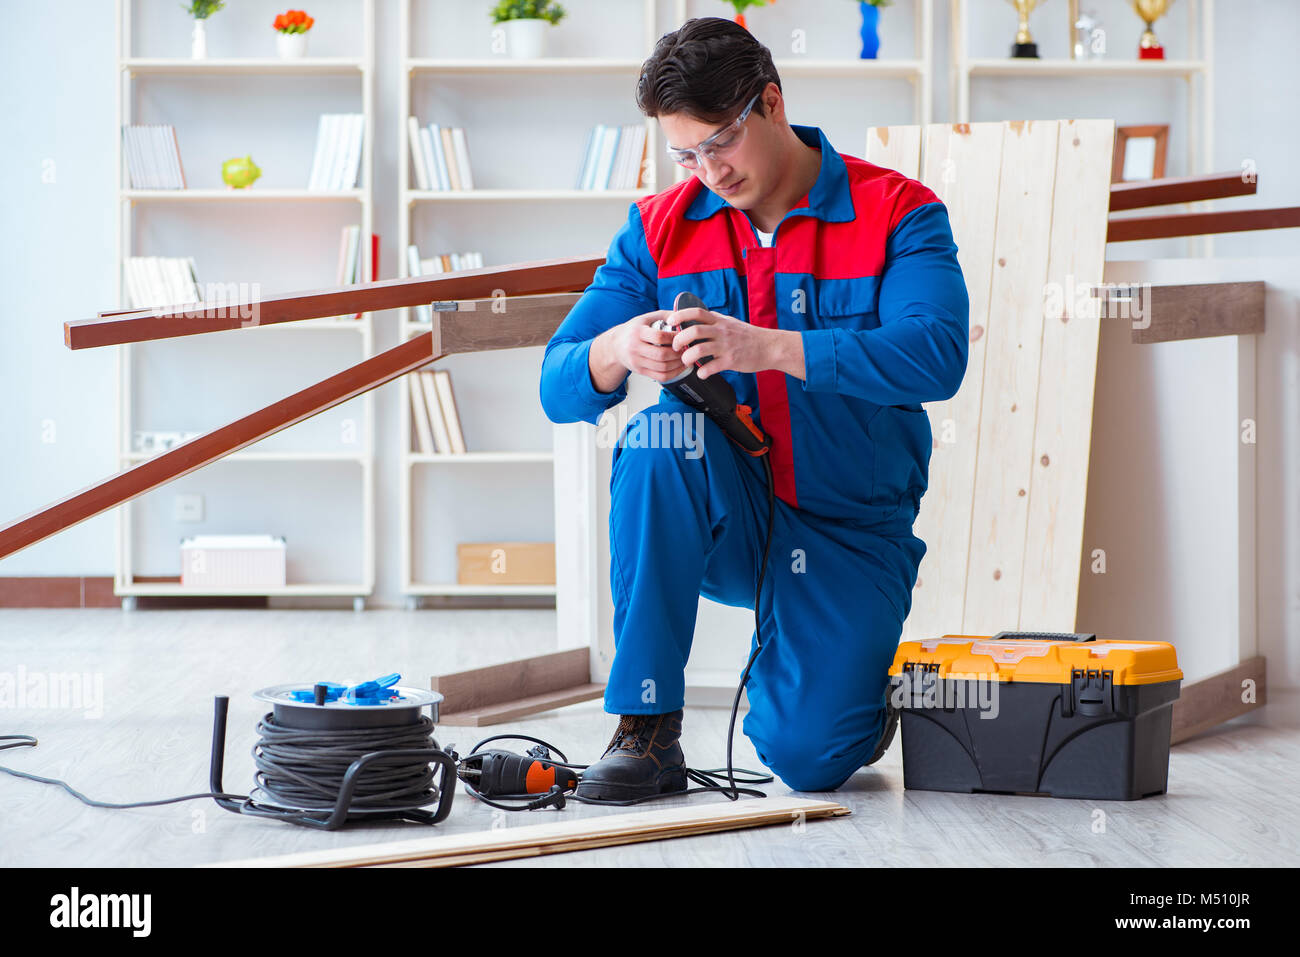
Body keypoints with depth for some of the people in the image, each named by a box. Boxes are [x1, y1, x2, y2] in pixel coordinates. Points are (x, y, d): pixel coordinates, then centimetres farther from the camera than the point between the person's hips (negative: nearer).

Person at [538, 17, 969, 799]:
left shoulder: (898, 213, -8)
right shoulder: (660, 229, 1)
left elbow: (935, 357, -26)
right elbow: (560, 389, -4)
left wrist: (767, 347, -37)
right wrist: (615, 353, -29)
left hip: (849, 532, -2)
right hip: (723, 523, 2)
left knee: (806, 758, -19)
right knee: (662, 437, -31)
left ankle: (856, 690, 21)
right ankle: (647, 729, -23)